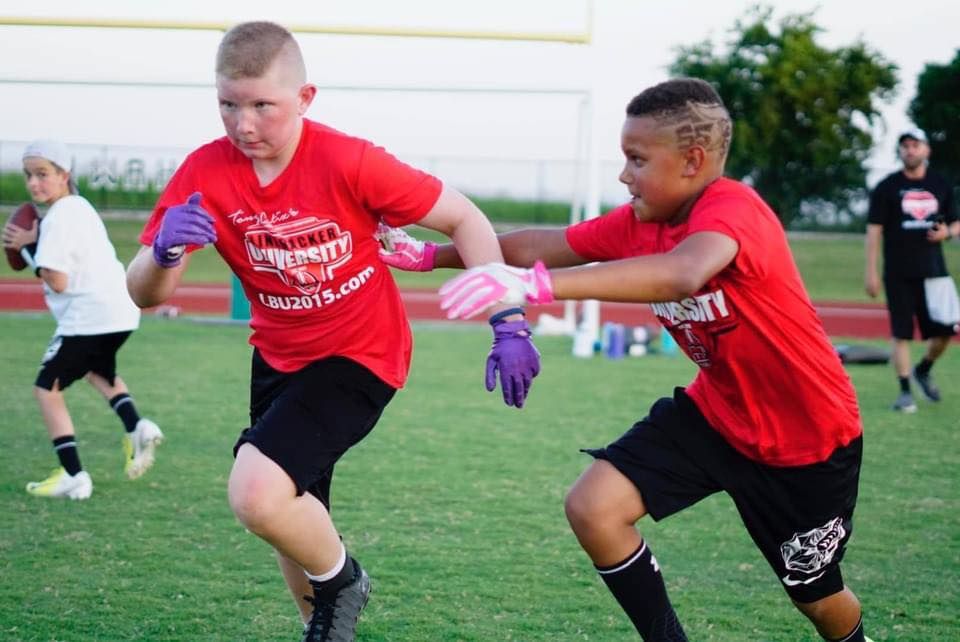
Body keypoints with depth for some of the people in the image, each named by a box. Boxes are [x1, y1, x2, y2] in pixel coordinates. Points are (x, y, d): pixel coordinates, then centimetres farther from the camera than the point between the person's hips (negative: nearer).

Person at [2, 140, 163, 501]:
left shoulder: (58, 217, -13)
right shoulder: (80, 207, 16)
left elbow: (57, 281, -19)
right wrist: (35, 246, 4)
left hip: (89, 315, -10)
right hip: (120, 311, 10)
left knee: (47, 386, 1)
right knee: (96, 369, 36)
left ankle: (73, 476, -7)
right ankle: (136, 427, 16)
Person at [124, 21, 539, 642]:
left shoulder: (349, 162, -24)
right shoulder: (204, 173, -13)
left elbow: (464, 219, -15)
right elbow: (144, 293, -14)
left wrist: (508, 323, -23)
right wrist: (164, 253, -37)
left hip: (359, 356, -5)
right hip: (278, 356, 5)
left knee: (258, 493, -24)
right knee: (291, 518, 17)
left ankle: (341, 580, 6)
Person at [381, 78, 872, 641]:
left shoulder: (732, 209, -31)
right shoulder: (638, 222, -7)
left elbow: (682, 274, -52)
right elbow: (542, 246, 4)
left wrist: (536, 284, -61)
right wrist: (432, 256, -1)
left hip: (809, 432, -6)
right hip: (716, 409, 6)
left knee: (817, 595, 11)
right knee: (593, 506, -12)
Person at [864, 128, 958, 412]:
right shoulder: (886, 187, 0)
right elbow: (874, 230, -2)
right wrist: (871, 271, -9)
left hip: (934, 271, 3)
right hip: (899, 274, -3)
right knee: (901, 333, -3)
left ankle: (923, 370, 28)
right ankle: (905, 391, 5)